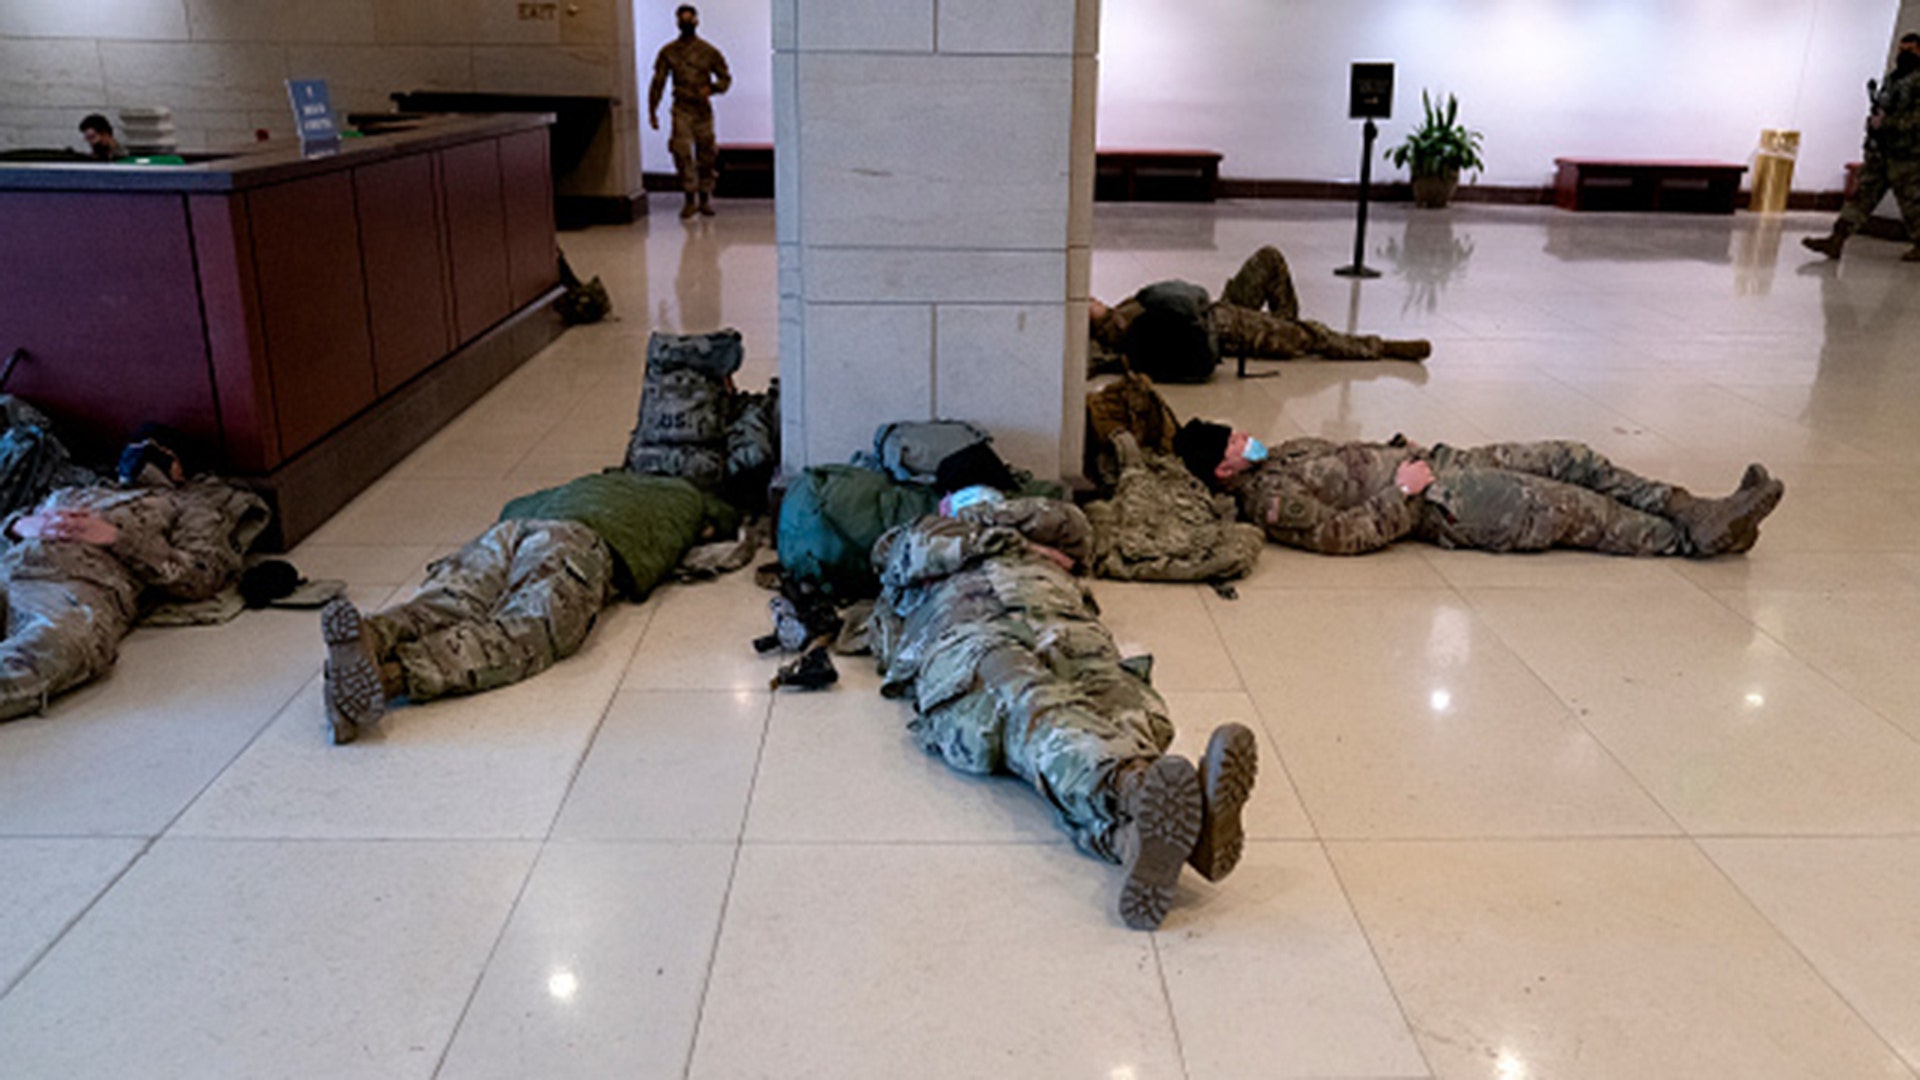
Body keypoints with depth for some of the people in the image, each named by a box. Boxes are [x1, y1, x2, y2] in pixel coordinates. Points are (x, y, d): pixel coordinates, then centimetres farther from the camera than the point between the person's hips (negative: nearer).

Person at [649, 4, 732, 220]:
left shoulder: (709, 52, 6)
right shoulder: (668, 52, 6)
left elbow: (726, 77, 11)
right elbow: (658, 83, 10)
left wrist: (712, 88, -11)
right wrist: (652, 111, 7)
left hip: (704, 110, 1)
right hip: (682, 110, -1)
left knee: (706, 156, 5)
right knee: (683, 153, -15)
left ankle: (705, 199, 19)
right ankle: (690, 199, -10)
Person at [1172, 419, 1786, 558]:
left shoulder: (1281, 455, 13)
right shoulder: (1267, 500, -16)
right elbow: (1341, 533, -24)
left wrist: (1400, 449, 10)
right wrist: (1401, 493, -20)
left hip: (1433, 464, 10)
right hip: (1437, 504, -10)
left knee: (1570, 461, 2)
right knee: (1569, 509, -14)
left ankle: (1694, 513, 7)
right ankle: (1692, 538, 1)